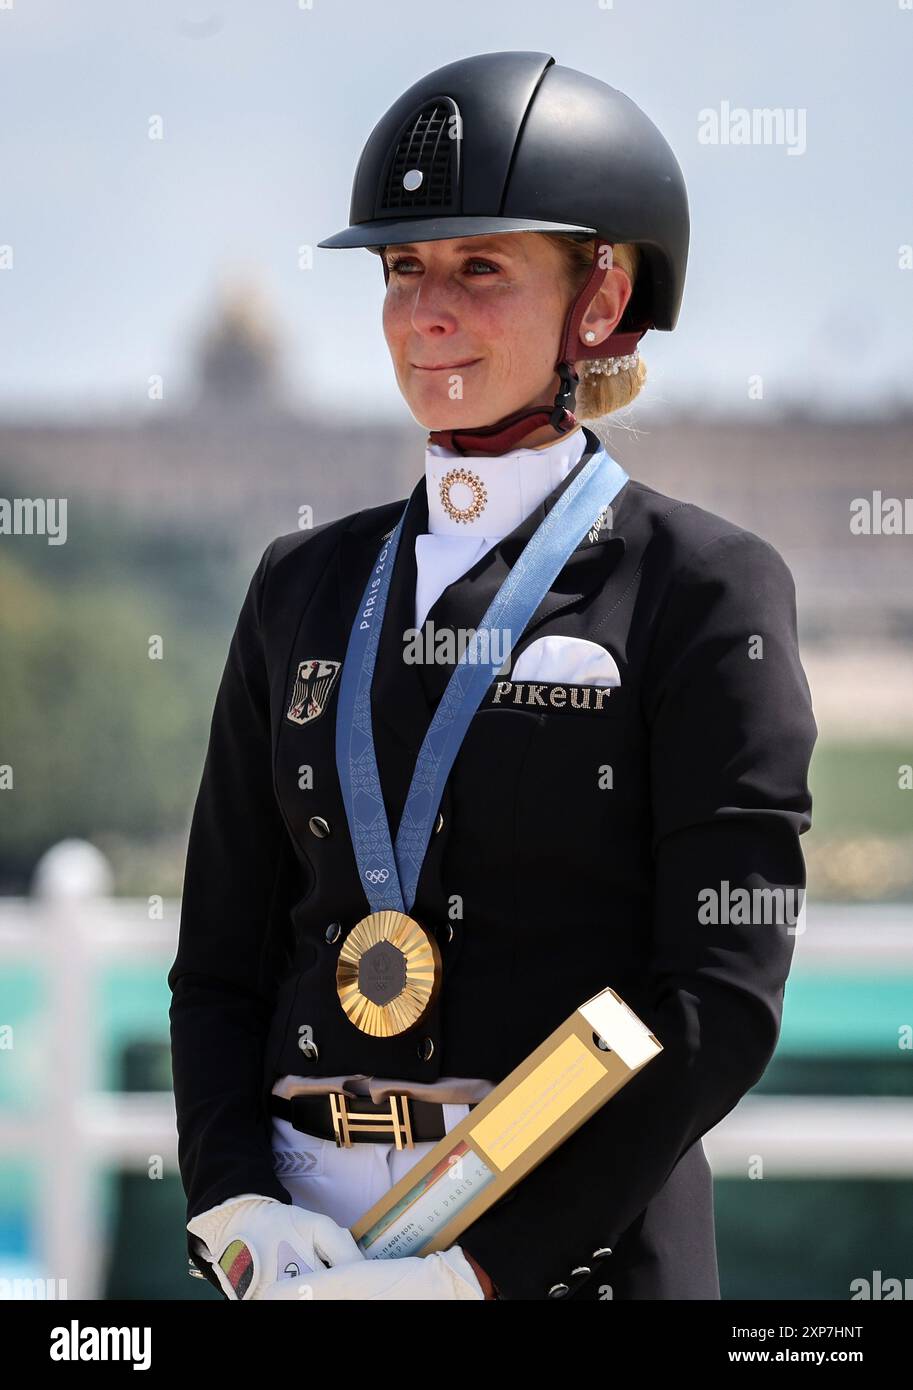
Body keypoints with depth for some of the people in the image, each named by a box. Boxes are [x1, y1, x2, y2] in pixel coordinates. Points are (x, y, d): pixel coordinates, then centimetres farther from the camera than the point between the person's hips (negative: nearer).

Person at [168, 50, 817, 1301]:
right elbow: (220, 953, 11)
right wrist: (240, 1218, -6)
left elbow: (723, 993, -9)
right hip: (312, 1243, 4)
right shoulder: (305, 589, 11)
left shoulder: (704, 590, -3)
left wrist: (482, 1268, -15)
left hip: (579, 1245, -4)